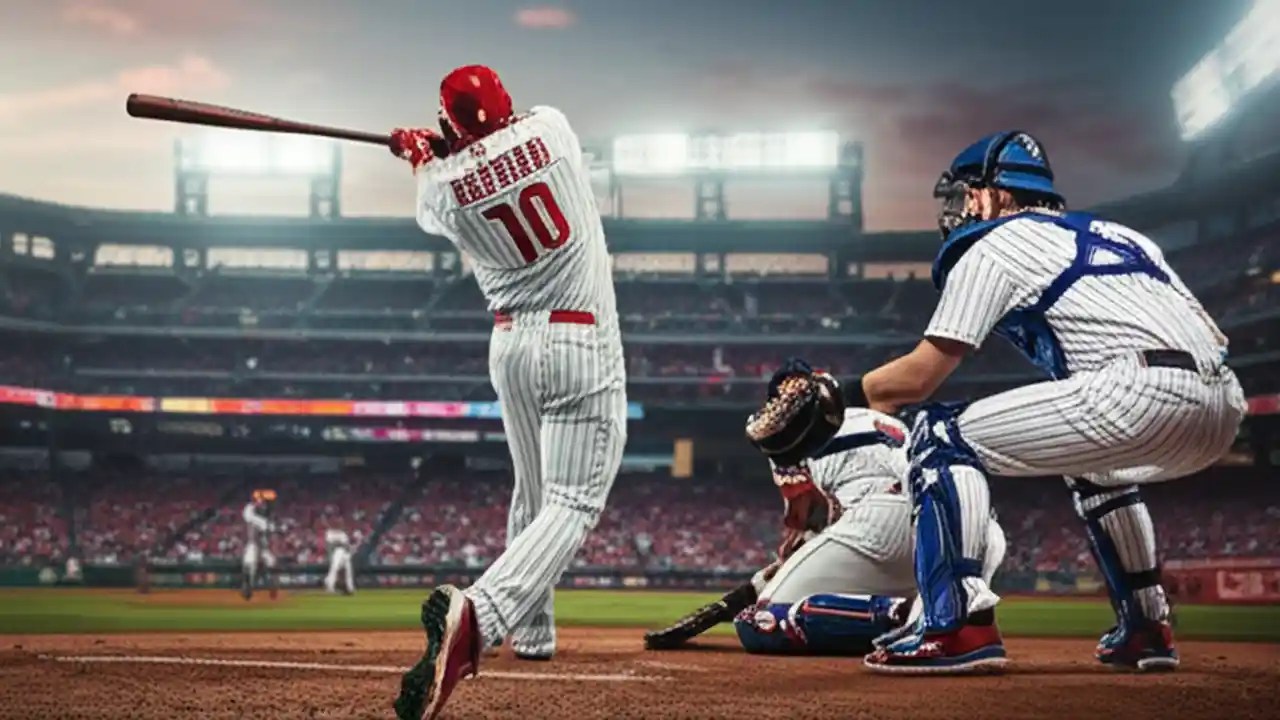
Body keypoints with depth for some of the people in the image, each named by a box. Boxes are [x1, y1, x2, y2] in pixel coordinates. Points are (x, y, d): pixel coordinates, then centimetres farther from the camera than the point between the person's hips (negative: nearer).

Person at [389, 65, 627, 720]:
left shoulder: (443, 187, -4)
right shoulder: (551, 126, -5)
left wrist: (423, 155, 38)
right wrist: (442, 150, 27)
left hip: (511, 346, 3)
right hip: (582, 345, -3)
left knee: (532, 497, 23)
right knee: (572, 504, -8)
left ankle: (531, 632, 31)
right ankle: (479, 613, -30)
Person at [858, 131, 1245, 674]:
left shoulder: (993, 245, 11)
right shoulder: (1121, 235, 32)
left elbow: (918, 378, 4)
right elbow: (1212, 340, 25)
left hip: (1145, 395, -8)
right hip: (1226, 409, 8)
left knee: (940, 437, 1)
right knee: (1093, 461, 39)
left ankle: (959, 626, -13)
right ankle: (1145, 629, 33)